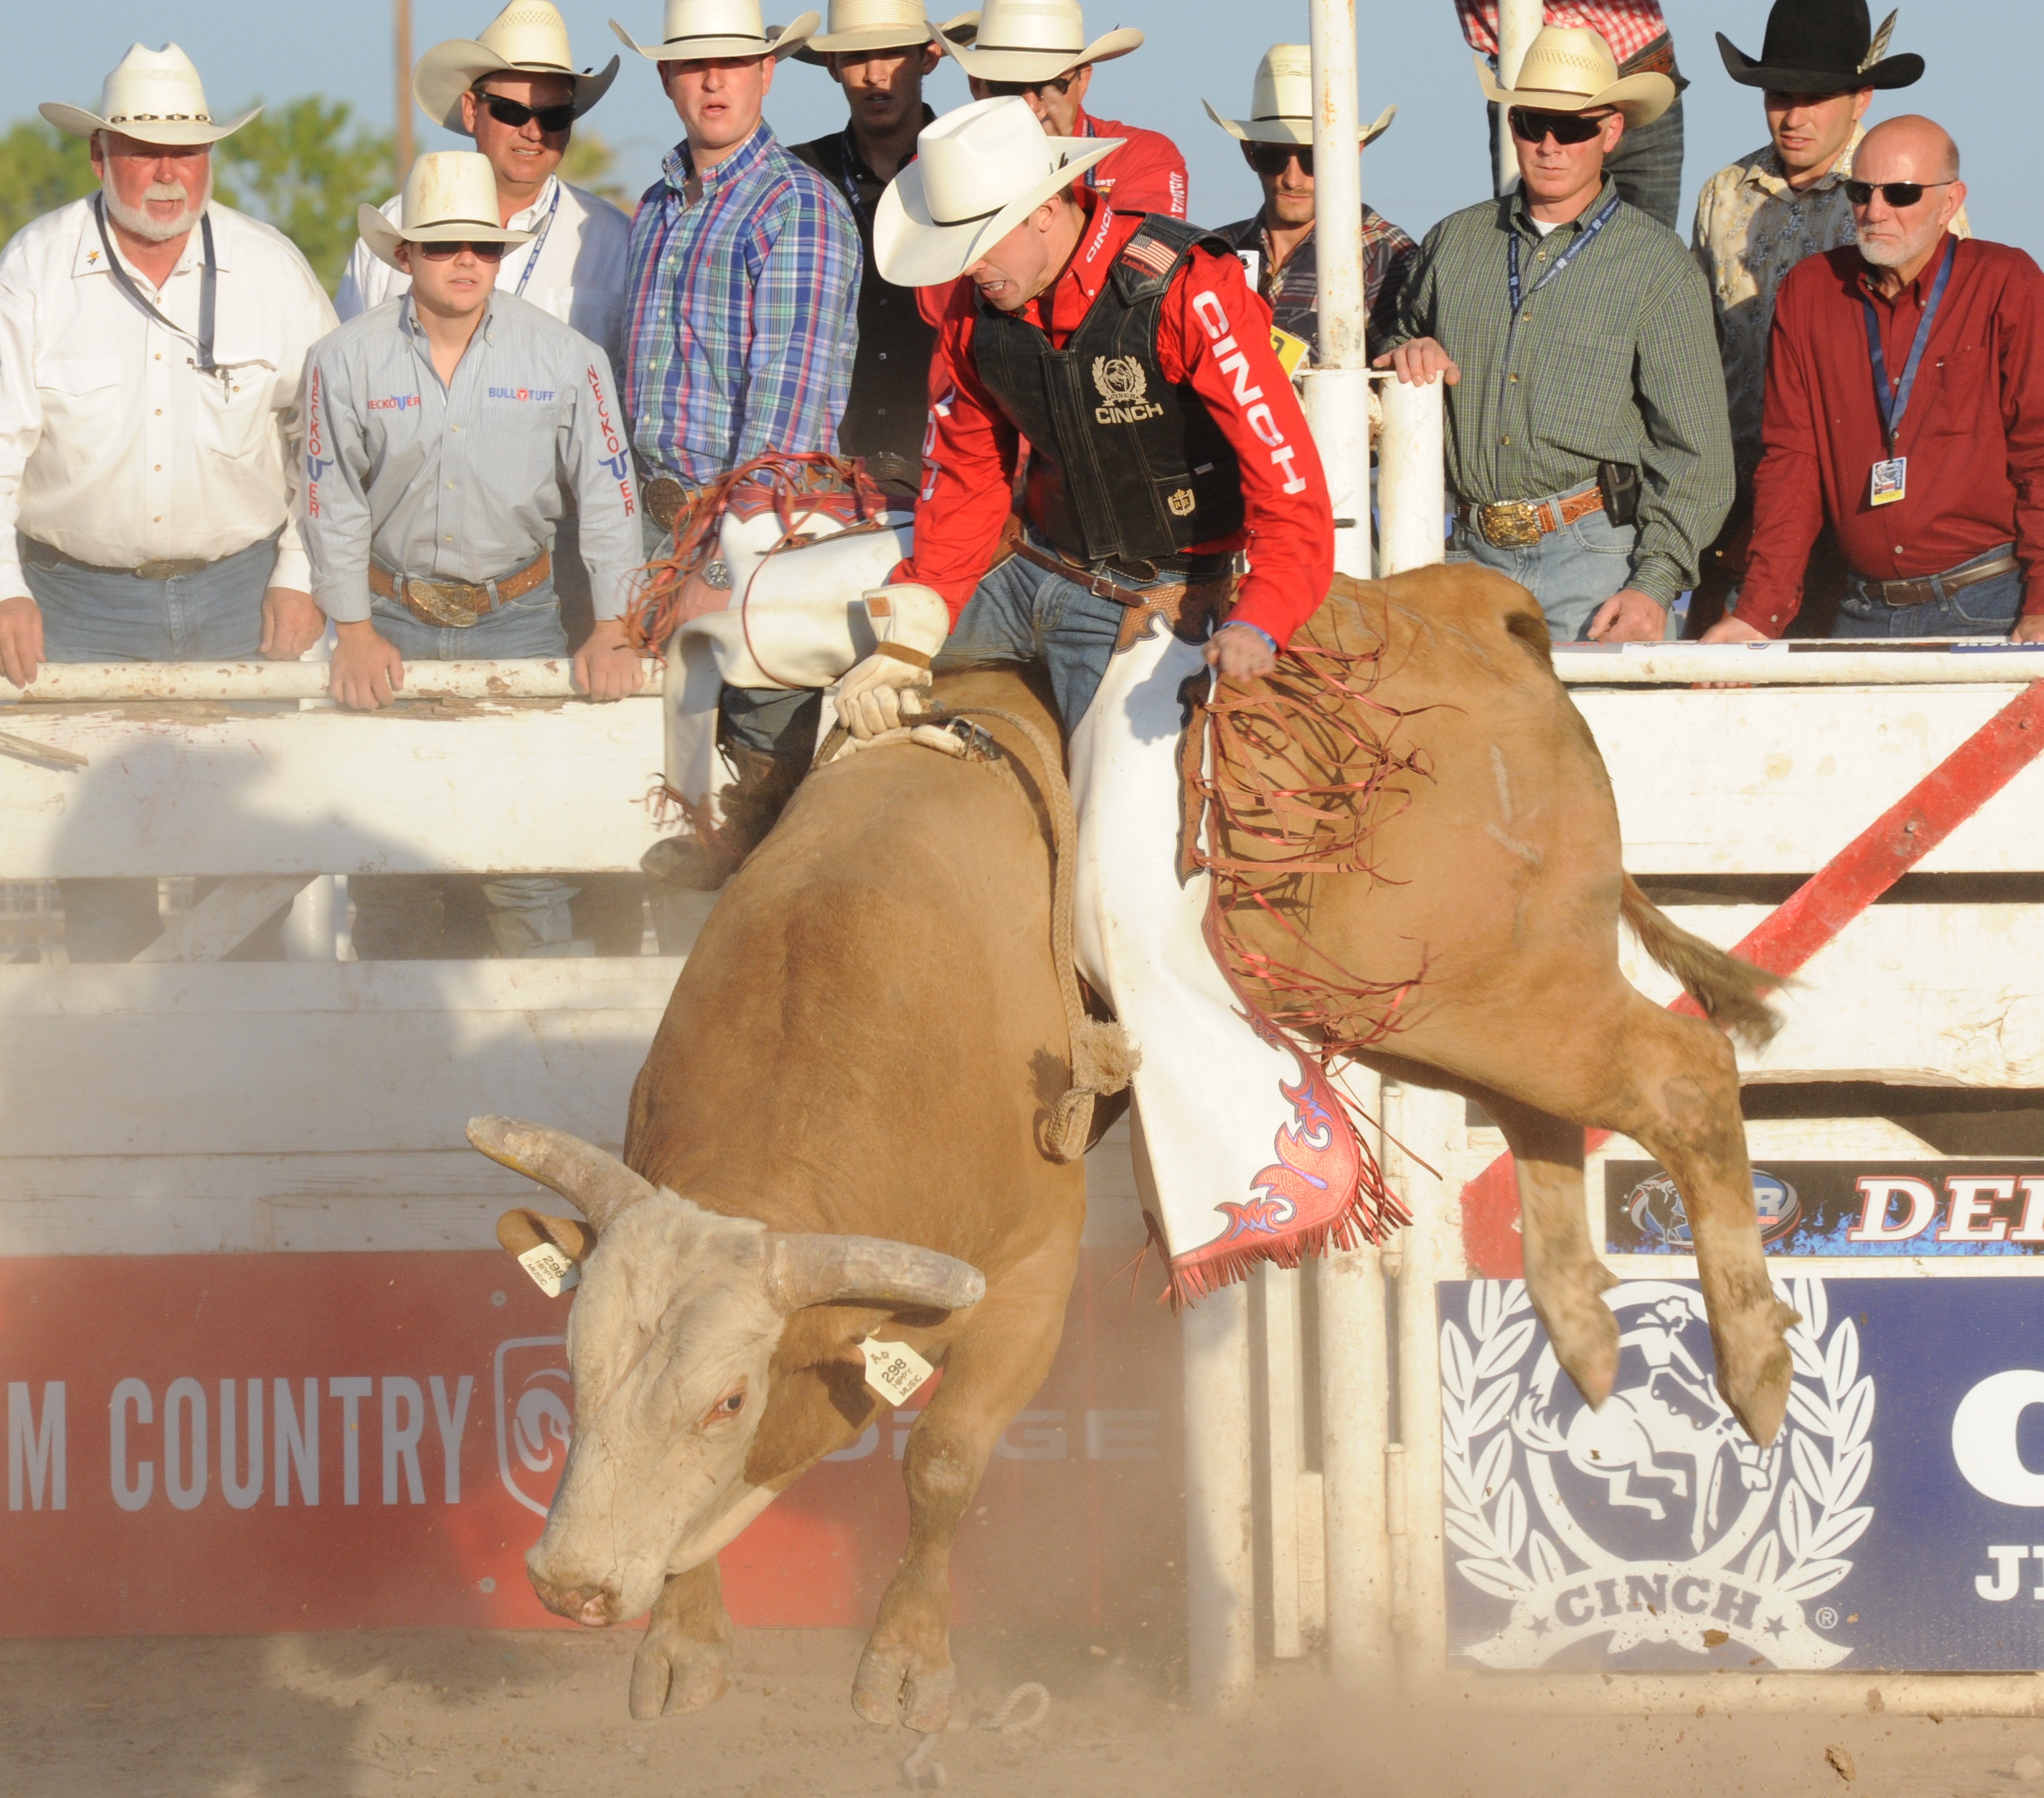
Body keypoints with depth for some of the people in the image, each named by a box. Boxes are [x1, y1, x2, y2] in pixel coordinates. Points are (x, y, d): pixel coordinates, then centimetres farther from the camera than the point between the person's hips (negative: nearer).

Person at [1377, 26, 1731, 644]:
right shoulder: (1454, 243, 14)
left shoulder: (1657, 264, 2)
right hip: (1473, 559, 4)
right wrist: (1408, 359, 3)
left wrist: (1655, 586, -12)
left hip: (1595, 554, -4)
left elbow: (1695, 452, -2)